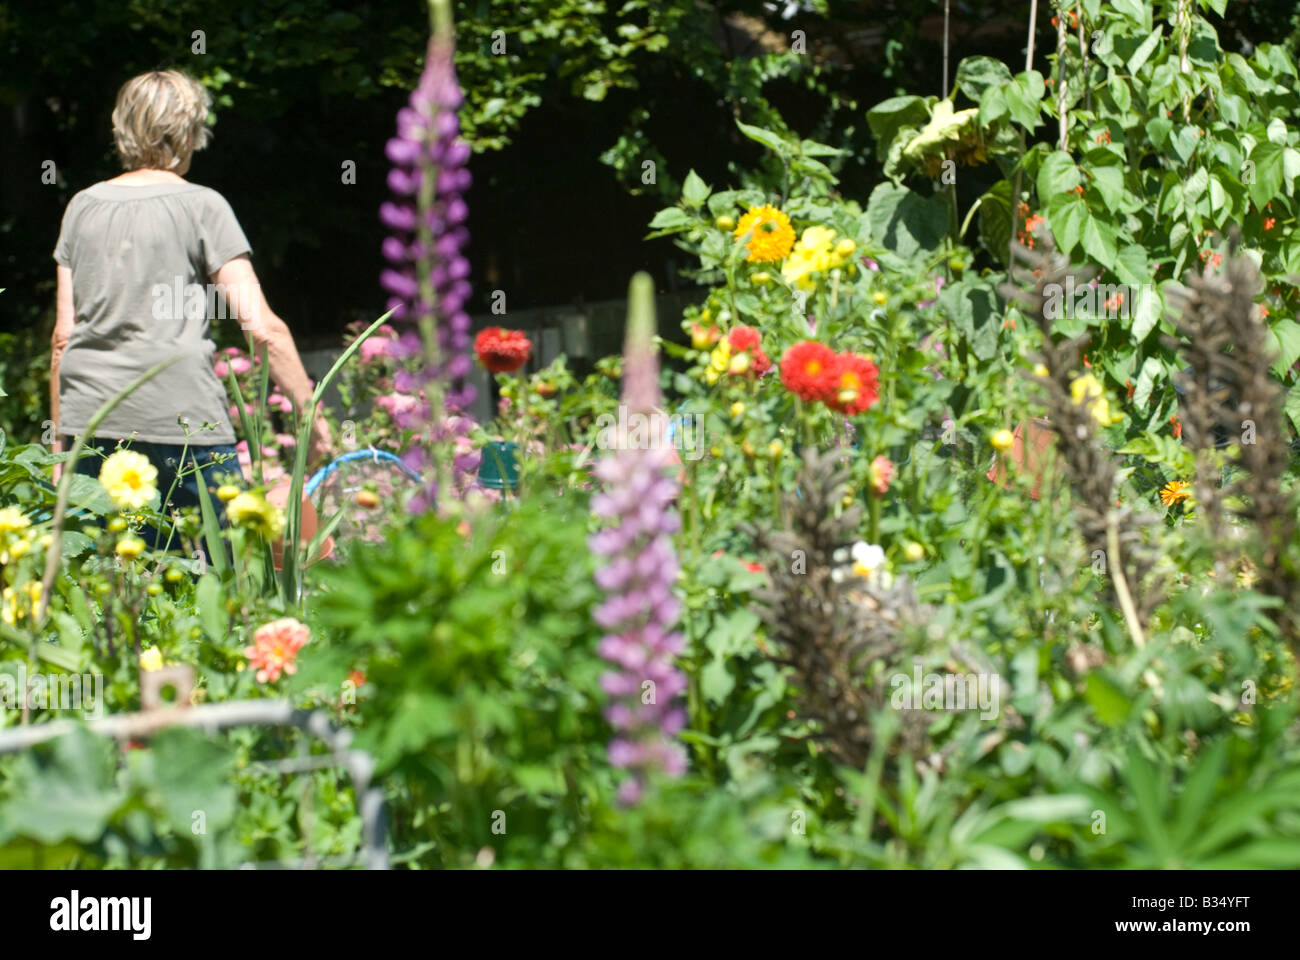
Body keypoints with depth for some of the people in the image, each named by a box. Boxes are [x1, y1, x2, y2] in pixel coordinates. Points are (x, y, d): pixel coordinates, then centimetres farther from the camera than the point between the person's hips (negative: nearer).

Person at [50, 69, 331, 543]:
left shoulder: (82, 207, 11)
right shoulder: (201, 206, -1)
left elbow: (63, 336, 11)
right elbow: (262, 327, -7)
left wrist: (60, 438, 18)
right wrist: (310, 411, -1)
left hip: (90, 424, 4)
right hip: (183, 418, -4)